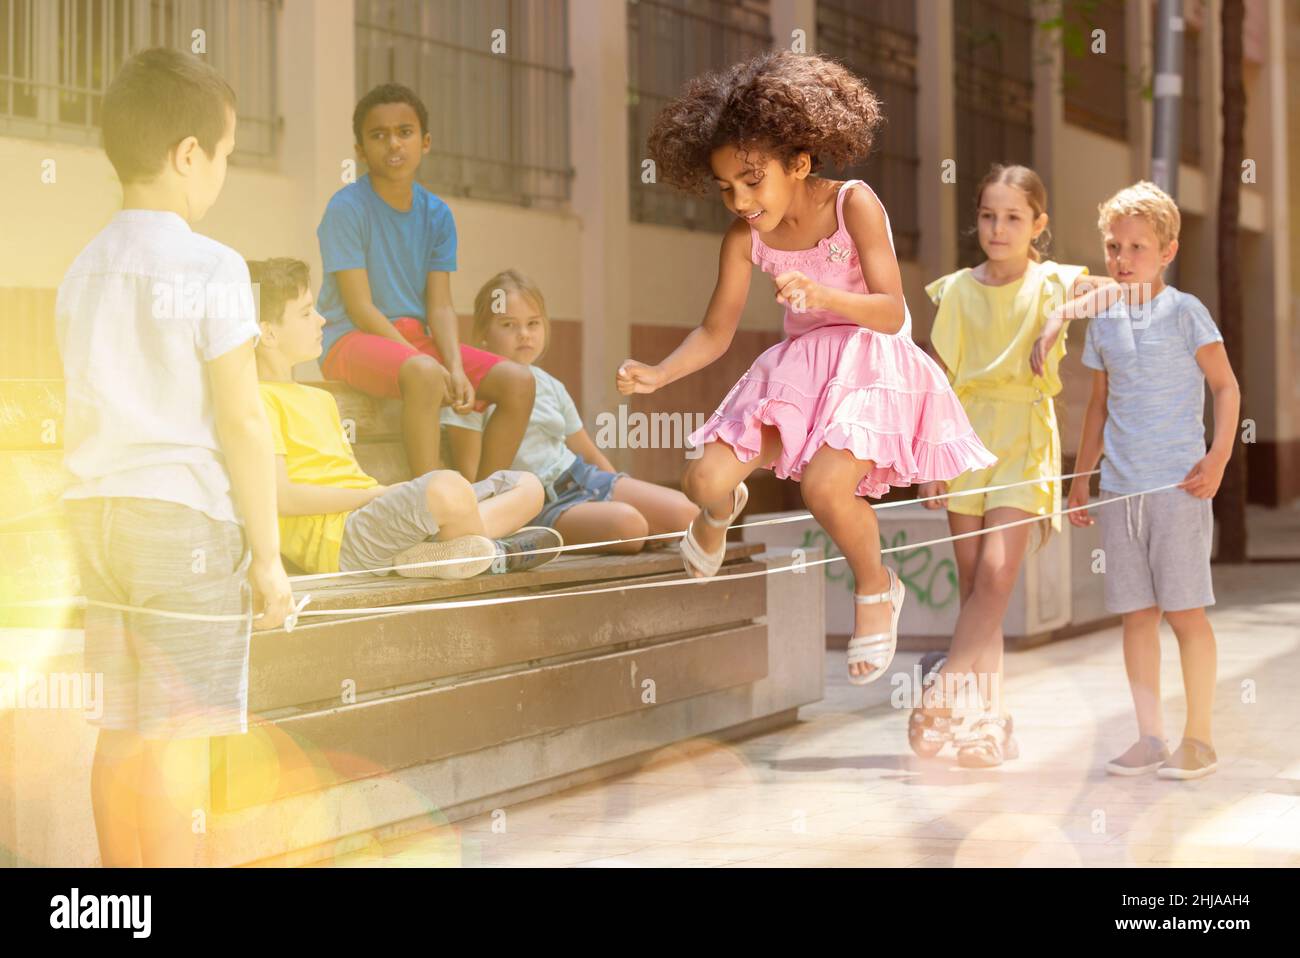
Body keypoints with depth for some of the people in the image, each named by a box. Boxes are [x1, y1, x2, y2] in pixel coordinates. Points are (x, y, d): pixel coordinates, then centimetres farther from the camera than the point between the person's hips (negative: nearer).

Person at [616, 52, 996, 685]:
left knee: (825, 484, -31)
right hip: (797, 367, 5)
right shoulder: (745, 237, -2)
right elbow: (715, 333, 5)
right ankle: (722, 511, 29)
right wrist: (658, 375, -14)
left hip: (871, 364, -4)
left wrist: (822, 294, -38)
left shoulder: (853, 204, -15)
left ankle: (876, 587, 1)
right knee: (705, 479, -13)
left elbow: (892, 314, -20)